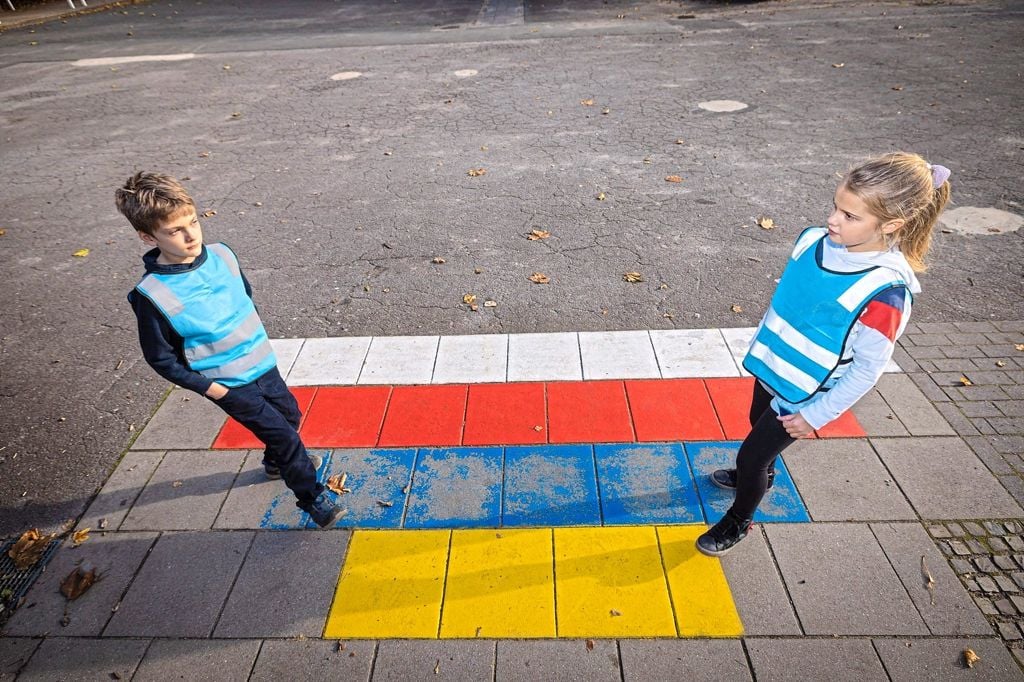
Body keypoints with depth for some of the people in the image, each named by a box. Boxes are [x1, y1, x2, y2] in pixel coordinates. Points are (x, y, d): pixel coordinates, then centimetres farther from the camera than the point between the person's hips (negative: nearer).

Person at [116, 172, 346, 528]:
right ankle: (312, 496, 16)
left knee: (289, 413, 22)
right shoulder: (152, 295, -21)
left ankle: (278, 462, 53)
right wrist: (207, 387, -13)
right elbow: (160, 358, -11)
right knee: (282, 433, -4)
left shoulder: (221, 255, -7)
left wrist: (257, 338, 12)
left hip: (261, 364, 6)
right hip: (227, 385, -6)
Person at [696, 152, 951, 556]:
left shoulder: (884, 291, -29)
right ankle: (761, 476, 61)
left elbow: (868, 368, -20)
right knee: (758, 423, 28)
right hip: (771, 366, 6)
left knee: (750, 454, 4)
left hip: (803, 395, -6)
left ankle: (739, 520, 33)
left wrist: (816, 415, -15)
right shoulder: (814, 241, -12)